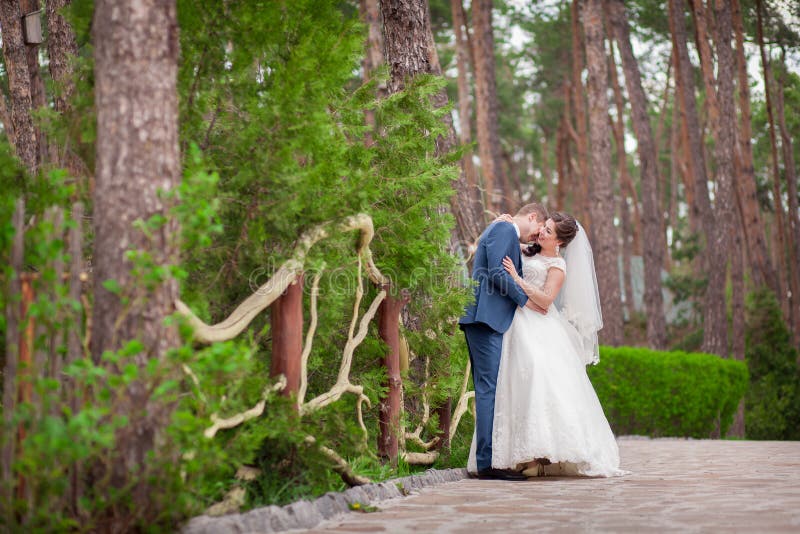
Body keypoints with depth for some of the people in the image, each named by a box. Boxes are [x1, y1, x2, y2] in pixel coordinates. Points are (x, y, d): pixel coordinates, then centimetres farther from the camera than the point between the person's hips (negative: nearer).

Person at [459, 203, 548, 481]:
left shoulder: (498, 229, 27)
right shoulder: (505, 229, -4)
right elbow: (497, 272, -16)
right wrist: (526, 299, -11)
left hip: (481, 319, 11)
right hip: (486, 316, -11)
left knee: (486, 389, 9)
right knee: (490, 388, -13)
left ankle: (485, 460, 10)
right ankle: (488, 462, -15)